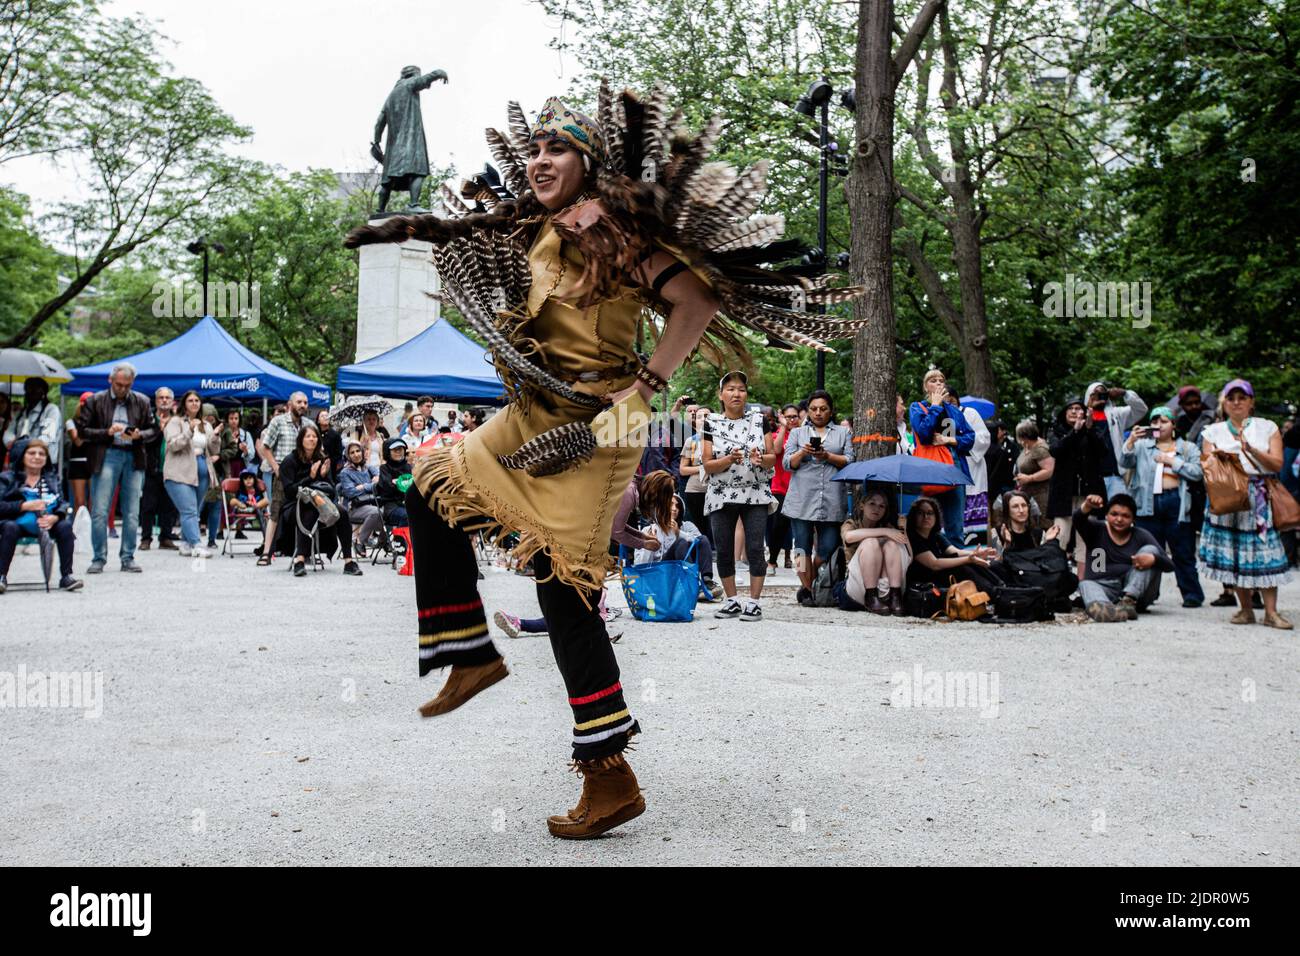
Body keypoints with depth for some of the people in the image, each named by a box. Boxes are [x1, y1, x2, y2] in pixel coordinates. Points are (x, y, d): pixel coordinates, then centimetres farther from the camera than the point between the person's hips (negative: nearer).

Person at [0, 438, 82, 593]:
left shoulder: (52, 479, 13)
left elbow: (65, 504, 0)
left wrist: (54, 518, -22)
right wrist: (25, 506, -21)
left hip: (45, 524, 2)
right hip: (18, 523, -2)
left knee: (65, 526, -25)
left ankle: (66, 576, -21)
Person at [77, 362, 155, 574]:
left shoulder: (142, 402, 9)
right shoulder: (95, 401, 4)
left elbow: (153, 429, 13)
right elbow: (82, 431, 2)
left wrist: (139, 435, -8)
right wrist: (108, 432, -12)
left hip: (133, 458, 2)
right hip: (106, 457, -2)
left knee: (132, 513, 4)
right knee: (99, 512, -4)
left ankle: (128, 558, 12)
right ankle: (99, 558, 5)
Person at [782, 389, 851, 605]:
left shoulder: (843, 433, 17)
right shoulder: (797, 433, 18)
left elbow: (850, 461, 6)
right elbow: (788, 464, 8)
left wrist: (827, 456, -9)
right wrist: (802, 452, -11)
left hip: (832, 501, 0)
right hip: (801, 500, 0)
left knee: (828, 548, -4)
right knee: (802, 547, -3)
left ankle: (812, 587, 12)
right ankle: (807, 589, 7)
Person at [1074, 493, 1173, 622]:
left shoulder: (1141, 536, 6)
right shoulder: (1096, 530, 6)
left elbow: (1169, 565, -2)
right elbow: (1078, 521, -17)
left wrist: (1153, 559, -27)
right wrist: (1087, 506, -40)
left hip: (1137, 592, 1)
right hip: (1103, 588, -1)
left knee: (1150, 549, -14)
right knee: (1086, 584, -30)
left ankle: (1128, 600, -31)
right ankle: (1102, 607, -64)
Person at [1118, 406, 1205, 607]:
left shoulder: (1188, 448, 12)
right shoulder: (1142, 446, 15)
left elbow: (1197, 472, -1)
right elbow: (1125, 462, -1)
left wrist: (1172, 462, -6)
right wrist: (1130, 441, -16)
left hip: (1176, 503, -1)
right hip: (1149, 504, 1)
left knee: (1183, 553, 0)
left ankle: (1192, 594, 6)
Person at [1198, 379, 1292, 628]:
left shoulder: (1267, 428, 9)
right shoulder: (1213, 432, 12)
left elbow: (1277, 464, 0)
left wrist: (1252, 450, -14)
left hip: (1259, 498, -1)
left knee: (1263, 551, -8)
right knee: (1234, 555, -1)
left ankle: (1271, 612, -6)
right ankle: (1245, 609, 9)